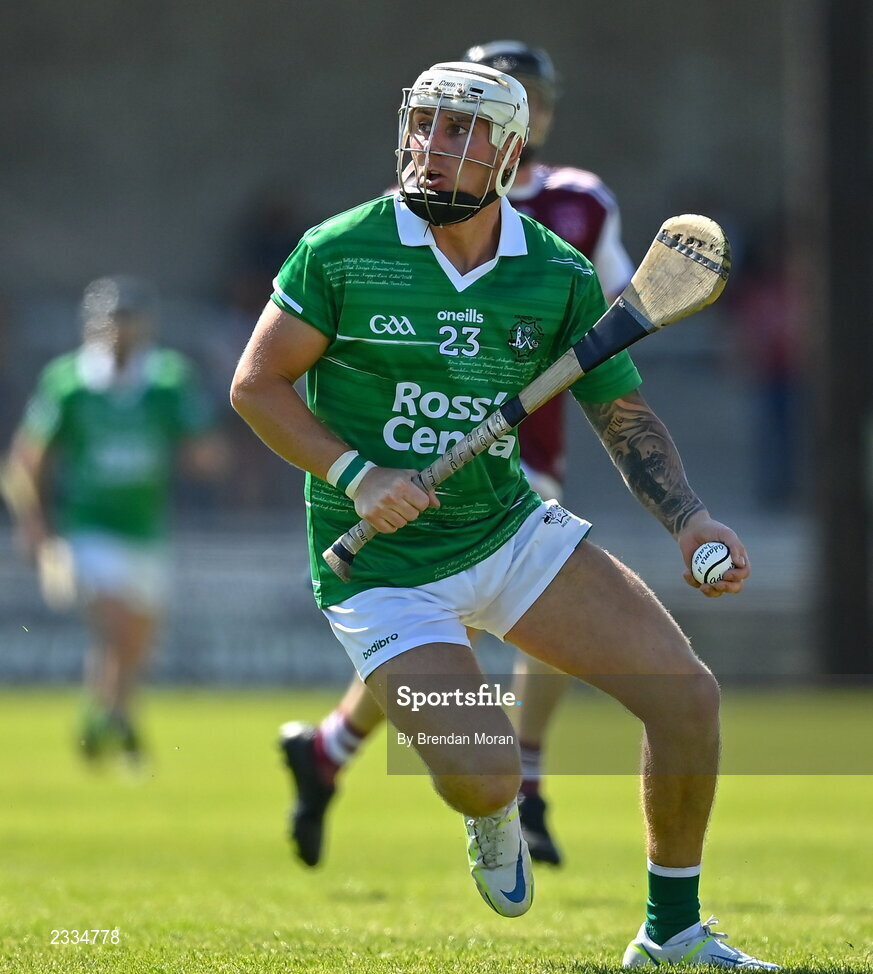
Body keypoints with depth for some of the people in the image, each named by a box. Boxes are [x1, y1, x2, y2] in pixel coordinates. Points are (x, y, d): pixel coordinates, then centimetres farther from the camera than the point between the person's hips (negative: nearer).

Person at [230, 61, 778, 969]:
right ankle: (492, 815, 24)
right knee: (485, 779, -19)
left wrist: (687, 518, -13)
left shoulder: (560, 276, -3)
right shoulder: (340, 252, -12)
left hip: (510, 529, 4)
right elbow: (257, 384, -6)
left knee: (687, 695, -9)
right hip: (383, 565, -4)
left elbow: (625, 417, 4)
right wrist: (355, 475, -20)